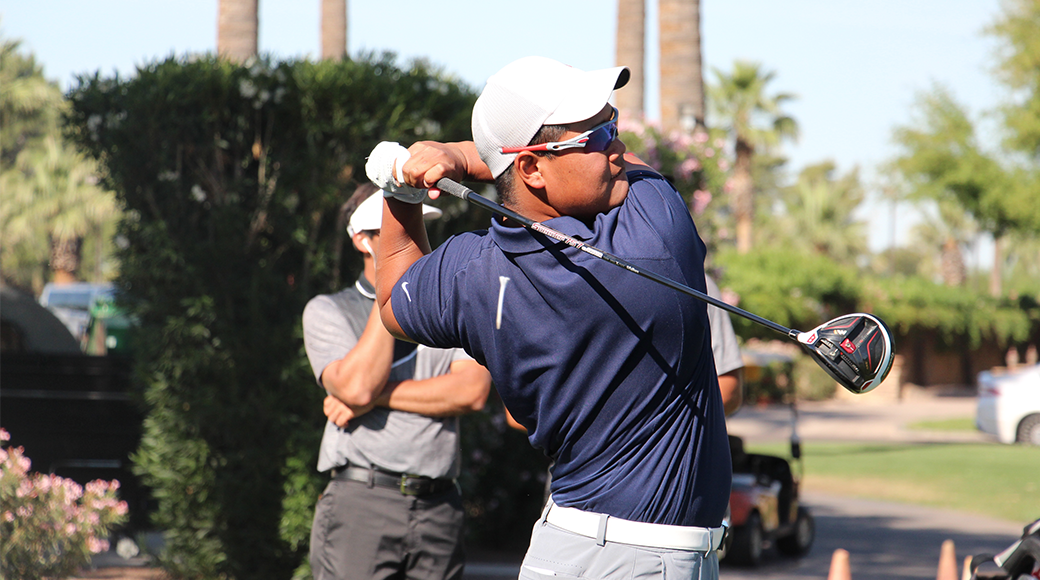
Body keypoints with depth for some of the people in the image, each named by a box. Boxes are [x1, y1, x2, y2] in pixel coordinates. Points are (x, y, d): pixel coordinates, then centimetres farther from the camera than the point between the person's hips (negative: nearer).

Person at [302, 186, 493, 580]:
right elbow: (356, 385, -9)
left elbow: (472, 391, 0)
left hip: (440, 507, 3)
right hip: (360, 503, -3)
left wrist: (376, 396, -6)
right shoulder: (327, 310, 9)